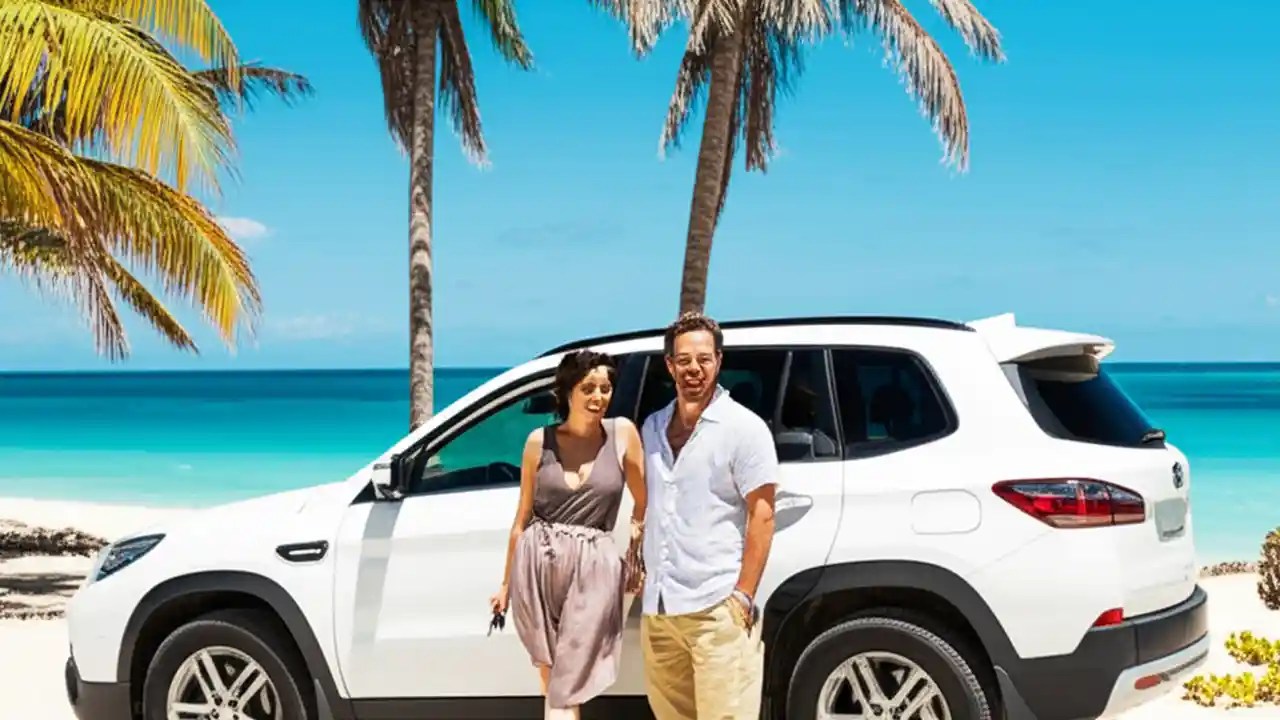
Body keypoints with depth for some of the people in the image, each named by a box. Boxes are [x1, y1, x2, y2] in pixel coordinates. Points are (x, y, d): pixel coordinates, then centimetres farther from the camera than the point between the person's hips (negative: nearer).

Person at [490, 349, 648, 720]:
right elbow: (523, 516, 9)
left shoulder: (622, 433, 1)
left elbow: (644, 504, 8)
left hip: (594, 566, -1)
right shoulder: (540, 441, 4)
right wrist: (506, 581, 12)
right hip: (538, 561, 2)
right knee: (551, 681, 9)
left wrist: (636, 553, 3)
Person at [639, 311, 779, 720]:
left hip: (716, 608, -6)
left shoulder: (744, 427, -4)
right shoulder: (652, 427, 14)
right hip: (658, 606, 6)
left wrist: (743, 595, -13)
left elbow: (761, 515, -7)